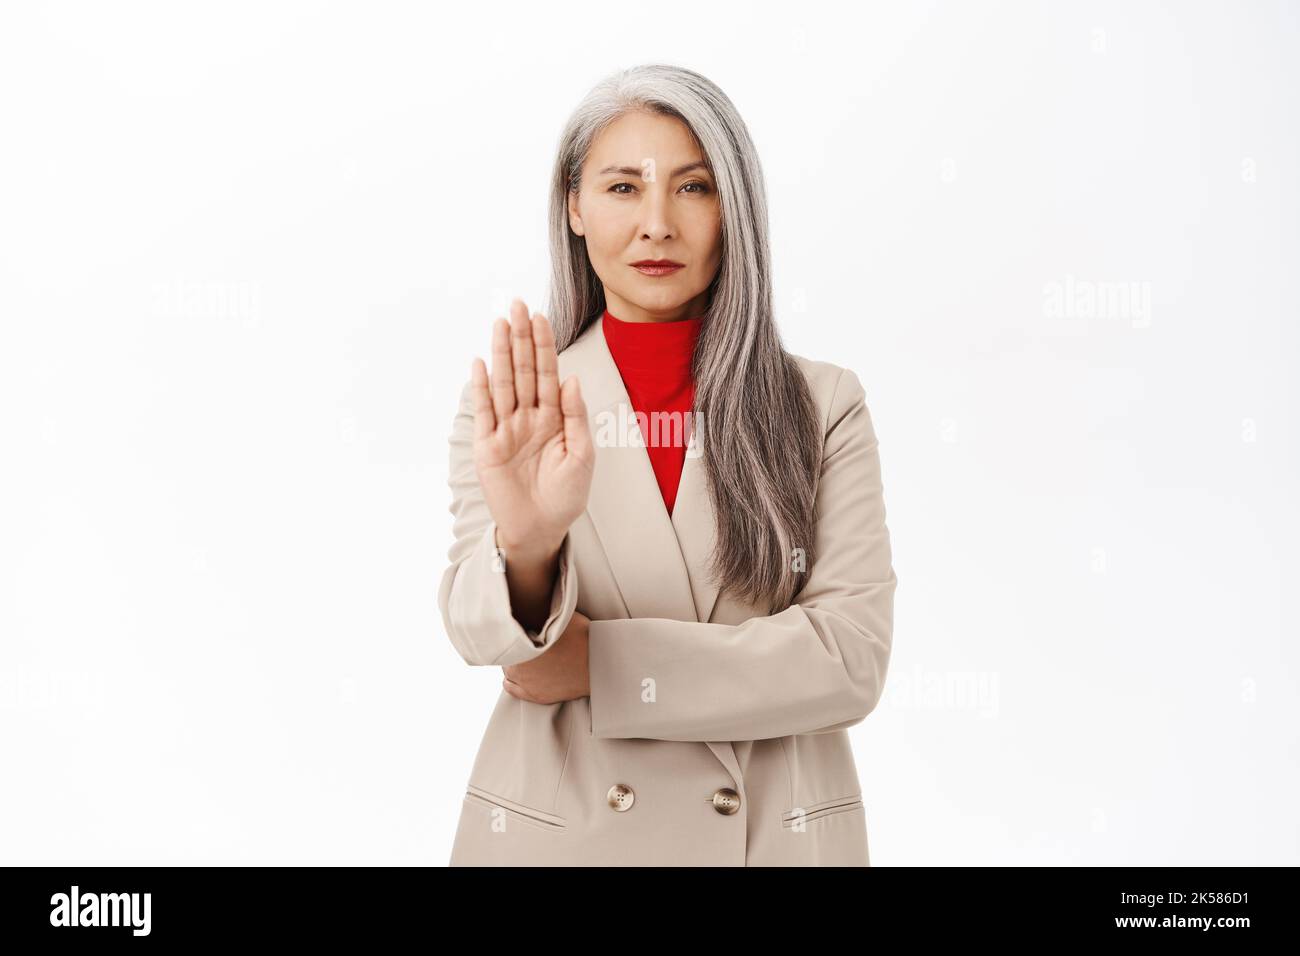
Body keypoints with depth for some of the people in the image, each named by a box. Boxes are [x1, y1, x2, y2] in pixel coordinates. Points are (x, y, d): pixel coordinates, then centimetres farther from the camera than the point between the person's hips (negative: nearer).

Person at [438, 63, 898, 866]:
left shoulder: (825, 406, -4)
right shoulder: (514, 410, -3)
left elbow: (853, 656, -12)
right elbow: (482, 633, -16)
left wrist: (600, 664, -16)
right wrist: (524, 543, -38)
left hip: (775, 833, 1)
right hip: (555, 830, 0)